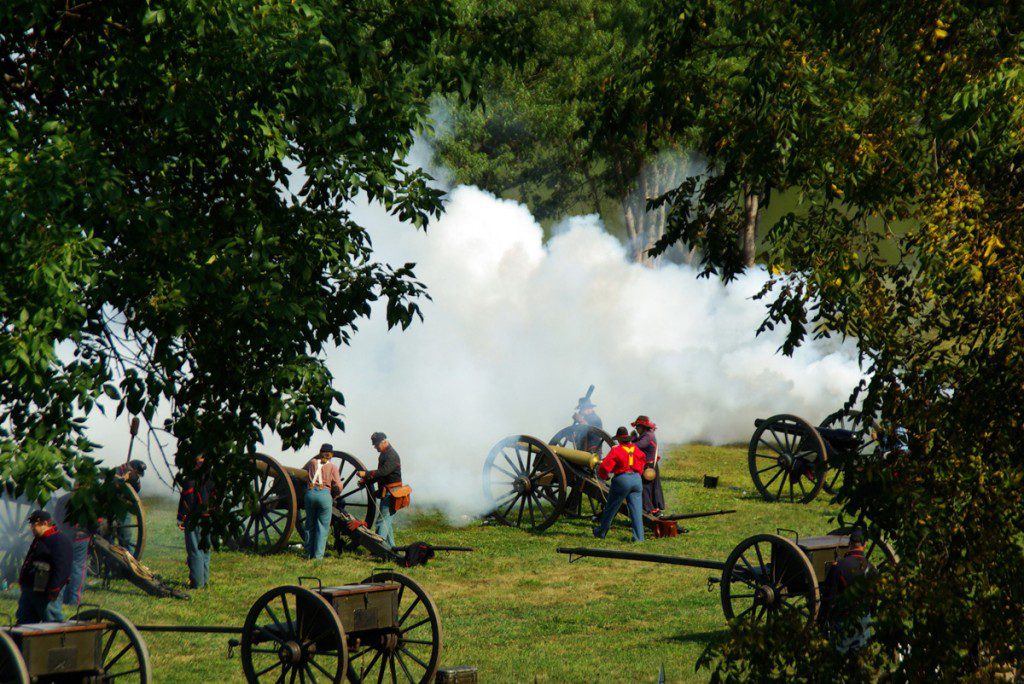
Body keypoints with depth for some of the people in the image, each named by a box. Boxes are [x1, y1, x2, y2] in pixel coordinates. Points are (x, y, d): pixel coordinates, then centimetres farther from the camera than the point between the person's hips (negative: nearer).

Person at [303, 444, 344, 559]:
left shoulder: (312, 462, 12)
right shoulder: (333, 467, 3)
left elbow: (306, 468, 38)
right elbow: (338, 486, -4)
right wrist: (335, 495, 15)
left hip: (310, 493, 3)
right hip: (325, 494, -3)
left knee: (310, 525, 15)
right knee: (322, 526, 3)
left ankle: (309, 553, 18)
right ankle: (318, 555, -1)